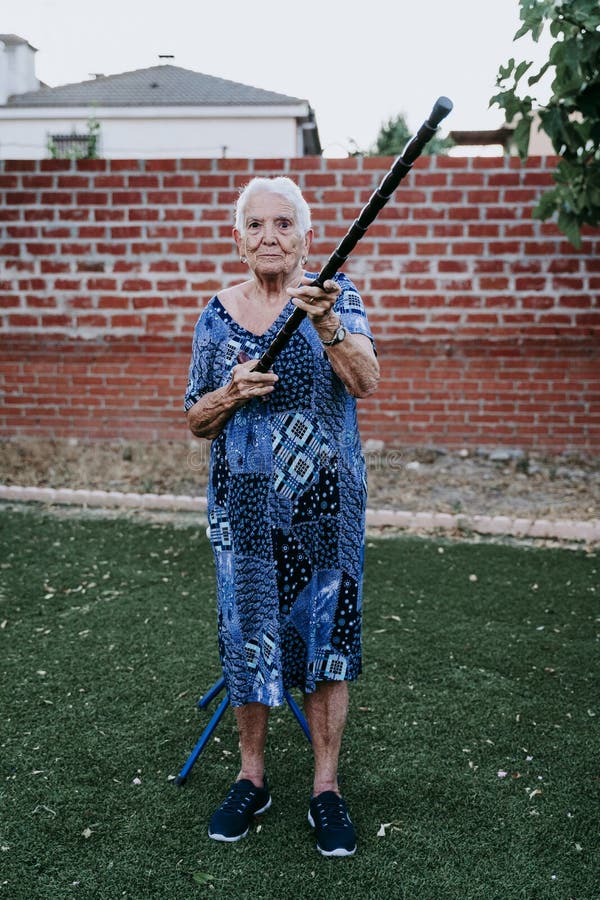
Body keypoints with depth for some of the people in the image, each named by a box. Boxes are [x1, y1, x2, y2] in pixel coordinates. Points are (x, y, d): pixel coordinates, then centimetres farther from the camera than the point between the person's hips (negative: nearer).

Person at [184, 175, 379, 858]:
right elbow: (195, 422, 7)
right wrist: (232, 393, -14)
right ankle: (251, 777, 30)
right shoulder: (218, 313, 3)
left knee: (326, 633, 6)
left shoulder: (334, 295, -2)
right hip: (243, 504, 2)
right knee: (247, 633, 9)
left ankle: (326, 788, 23)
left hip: (325, 501, -2)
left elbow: (366, 381, -19)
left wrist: (326, 324, -36)